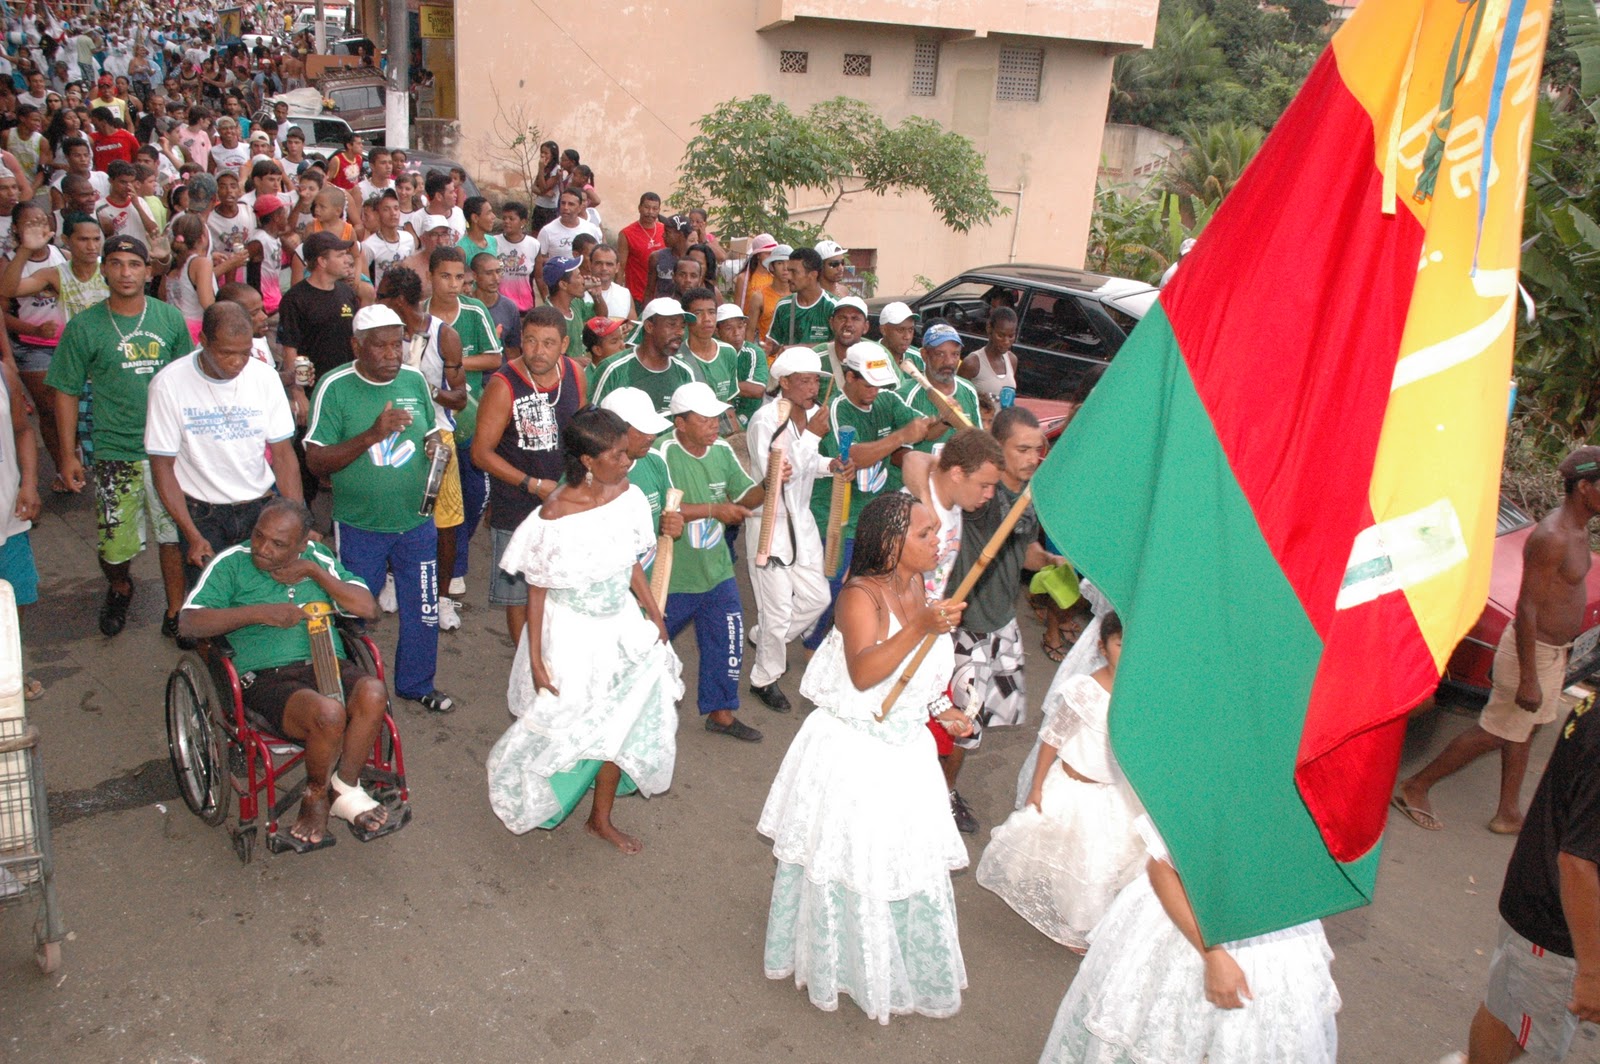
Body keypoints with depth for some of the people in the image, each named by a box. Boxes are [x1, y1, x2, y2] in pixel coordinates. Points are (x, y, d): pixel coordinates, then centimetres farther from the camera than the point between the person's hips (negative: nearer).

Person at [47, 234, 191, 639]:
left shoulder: (170, 318, 3)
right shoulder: (83, 327, -2)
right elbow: (66, 393, 2)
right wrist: (68, 455, -1)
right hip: (114, 452, -1)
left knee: (174, 535, 5)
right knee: (116, 545, 5)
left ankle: (176, 612, 21)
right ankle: (119, 589, 37)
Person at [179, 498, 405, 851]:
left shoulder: (317, 558, 16)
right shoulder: (232, 563, 7)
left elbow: (369, 609, 7)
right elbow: (189, 623, -6)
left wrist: (314, 572, 0)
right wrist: (259, 612, -14)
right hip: (267, 679, -3)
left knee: (373, 692, -32)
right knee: (328, 712, -35)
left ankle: (343, 790, -8)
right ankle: (317, 799, -3)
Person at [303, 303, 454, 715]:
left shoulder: (415, 381, 0)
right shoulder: (335, 387, -12)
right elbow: (315, 462, -14)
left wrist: (434, 446, -8)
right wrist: (371, 436, -26)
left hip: (416, 522, 3)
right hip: (359, 526, -3)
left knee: (424, 611, 12)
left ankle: (416, 683, 34)